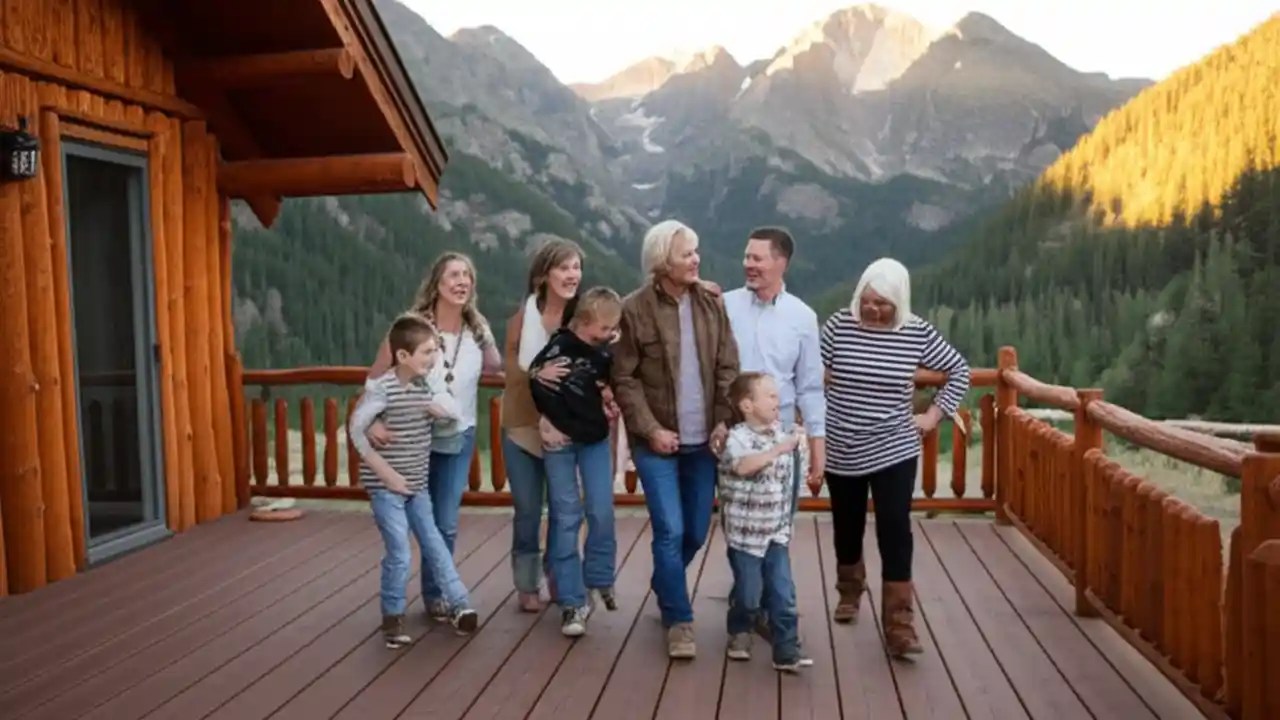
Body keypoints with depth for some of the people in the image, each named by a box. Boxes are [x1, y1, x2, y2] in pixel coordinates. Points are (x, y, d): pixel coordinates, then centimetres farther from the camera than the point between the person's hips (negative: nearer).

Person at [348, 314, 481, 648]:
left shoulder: (423, 386, 3)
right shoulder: (382, 388, -19)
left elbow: (451, 411, 14)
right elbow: (356, 429, -22)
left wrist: (437, 408, -10)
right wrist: (385, 472, -20)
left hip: (417, 485, 7)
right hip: (386, 487, -7)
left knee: (435, 547, 9)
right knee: (400, 556, -3)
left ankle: (459, 605, 13)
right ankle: (392, 618, 15)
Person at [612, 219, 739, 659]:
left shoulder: (712, 303, 3)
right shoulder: (634, 310, -7)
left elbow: (728, 368, 3)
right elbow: (625, 379, -6)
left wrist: (724, 421, -8)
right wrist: (650, 429, -13)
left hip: (702, 439, 4)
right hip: (657, 441, -4)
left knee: (696, 533, 13)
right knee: (670, 531, -5)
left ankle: (663, 590, 40)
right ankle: (679, 621, 12)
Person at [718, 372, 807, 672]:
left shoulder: (784, 433, 6)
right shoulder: (737, 436, -14)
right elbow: (744, 466, -35)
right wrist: (780, 448, -39)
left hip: (777, 532, 4)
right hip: (744, 533, -4)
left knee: (784, 595, 1)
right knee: (749, 594, 7)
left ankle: (787, 651, 11)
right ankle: (739, 633, 34)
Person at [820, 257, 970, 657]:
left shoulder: (918, 333, -6)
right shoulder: (838, 325, -9)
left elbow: (959, 369, 6)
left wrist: (934, 414, 0)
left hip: (894, 451, -1)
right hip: (842, 452, 1)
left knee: (895, 531, -6)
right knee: (848, 526, 17)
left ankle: (899, 624, 2)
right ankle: (849, 592, 43)